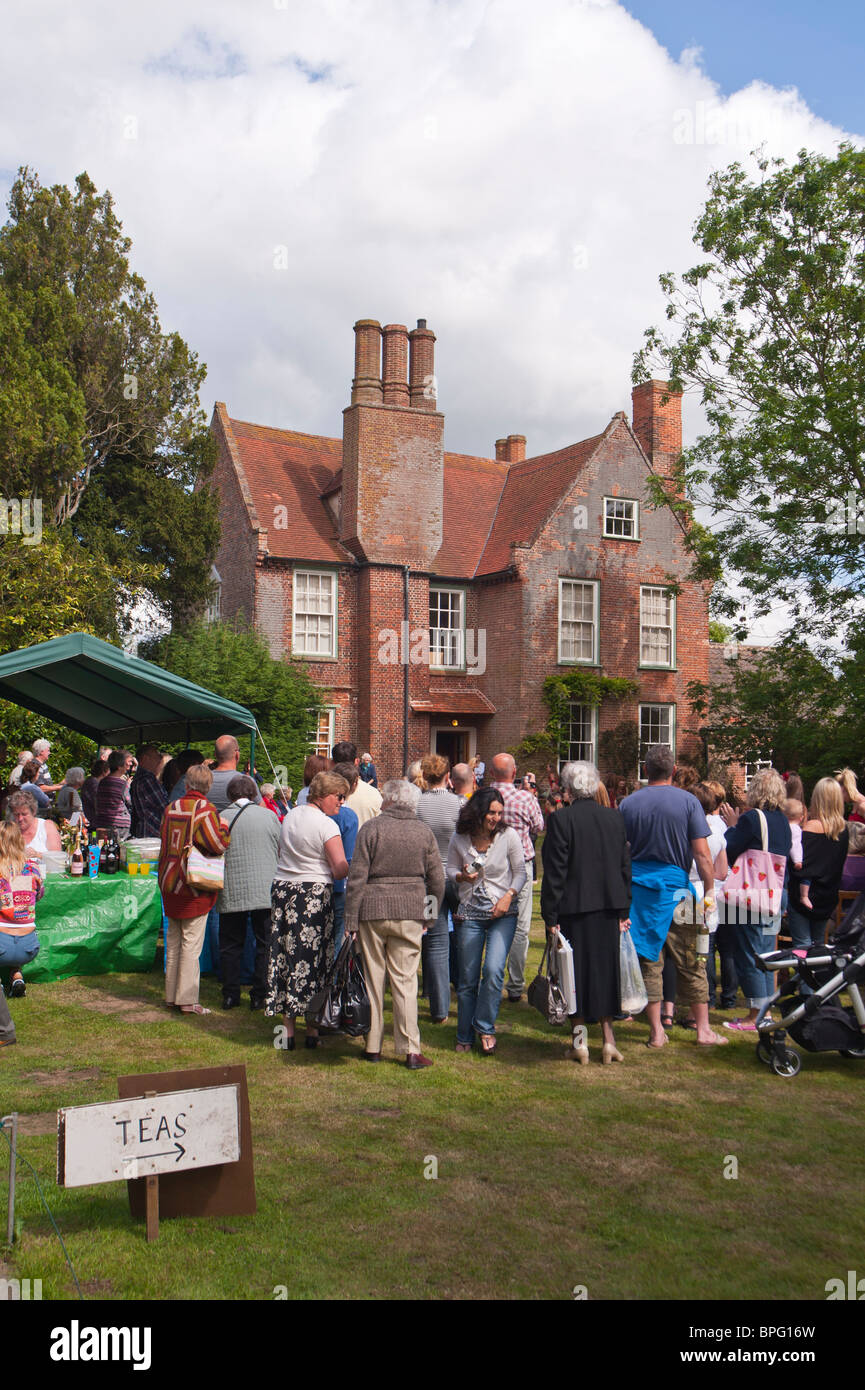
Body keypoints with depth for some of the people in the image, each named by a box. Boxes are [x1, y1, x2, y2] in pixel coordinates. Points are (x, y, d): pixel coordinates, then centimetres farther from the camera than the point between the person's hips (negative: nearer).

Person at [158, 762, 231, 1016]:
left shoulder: (171, 807, 5)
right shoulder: (204, 809, -14)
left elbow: (164, 839, 14)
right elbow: (219, 845, -18)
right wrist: (224, 827, -1)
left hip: (169, 883, 6)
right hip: (194, 885, -6)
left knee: (173, 942, 14)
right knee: (191, 944, -1)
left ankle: (172, 995, 21)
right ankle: (187, 1000, 2)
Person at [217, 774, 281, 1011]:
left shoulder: (222, 818, -2)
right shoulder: (269, 815, 0)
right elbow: (281, 850, 7)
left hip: (232, 893, 0)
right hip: (266, 891, 0)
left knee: (231, 944, 11)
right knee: (265, 944, 9)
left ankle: (230, 995, 14)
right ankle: (260, 996, 10)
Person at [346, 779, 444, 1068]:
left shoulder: (370, 828, -4)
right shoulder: (424, 832, 3)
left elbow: (357, 877, -6)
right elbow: (437, 879, 6)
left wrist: (351, 921, -3)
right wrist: (428, 916, 18)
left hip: (372, 909, -1)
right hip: (410, 912, 1)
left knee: (372, 979, 9)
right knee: (405, 980, 5)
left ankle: (372, 1047, 17)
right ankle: (410, 1050, 4)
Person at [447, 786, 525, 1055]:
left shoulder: (508, 835, -6)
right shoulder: (459, 839, -3)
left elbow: (521, 872, 2)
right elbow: (450, 869, 12)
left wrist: (509, 896, -13)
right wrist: (461, 876, -10)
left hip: (503, 914, -1)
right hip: (470, 915, 1)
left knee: (493, 970, -18)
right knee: (467, 979, 5)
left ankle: (485, 1028, 0)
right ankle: (464, 1037, 21)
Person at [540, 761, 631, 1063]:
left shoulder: (561, 820, -13)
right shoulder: (615, 818, 2)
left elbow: (554, 872, -12)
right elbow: (625, 866, 7)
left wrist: (550, 917, -7)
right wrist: (624, 911, 13)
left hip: (574, 907, -4)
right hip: (609, 908, 4)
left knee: (576, 971, 7)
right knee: (605, 968, 14)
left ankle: (580, 1040, 13)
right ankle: (608, 1037, 18)